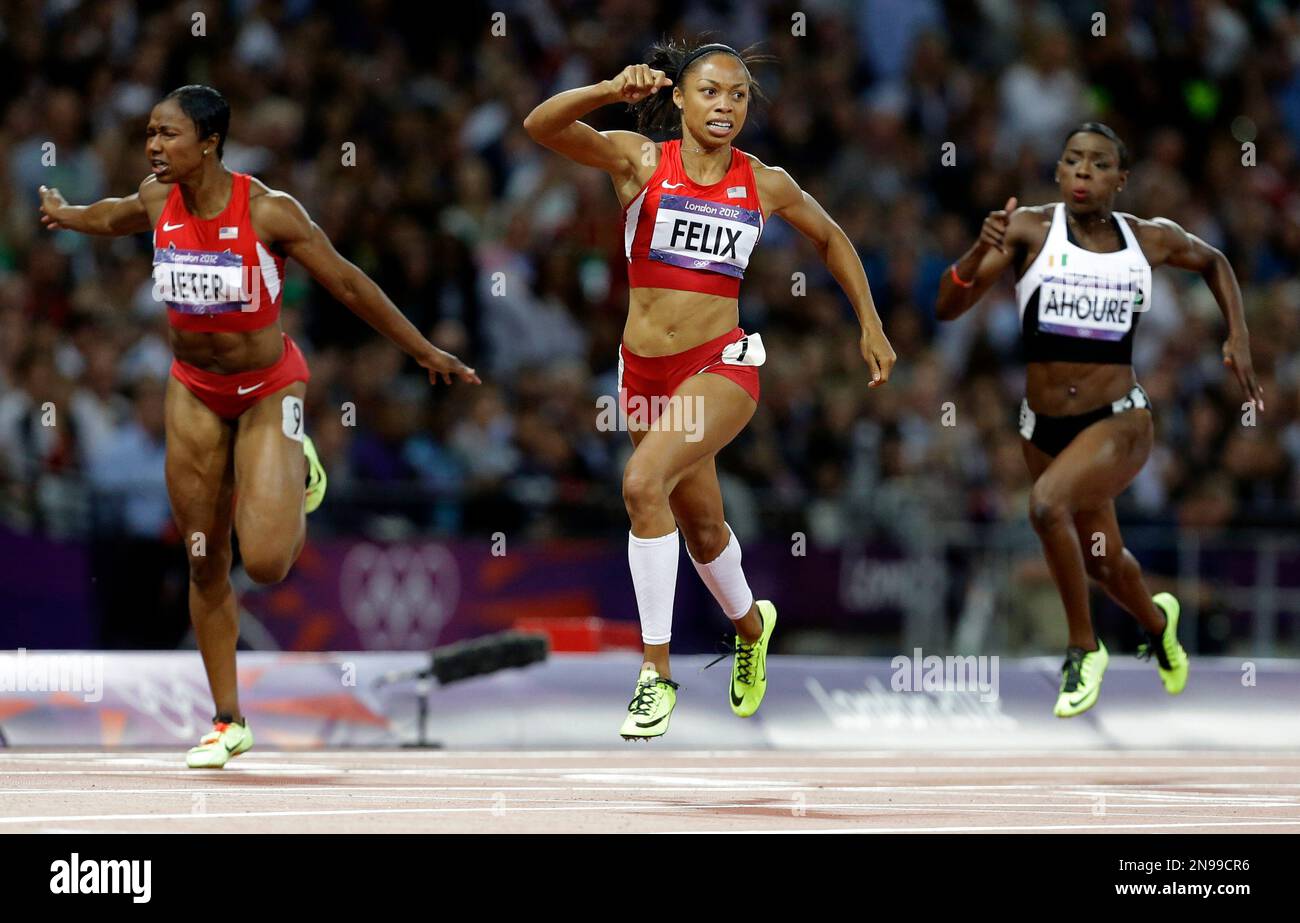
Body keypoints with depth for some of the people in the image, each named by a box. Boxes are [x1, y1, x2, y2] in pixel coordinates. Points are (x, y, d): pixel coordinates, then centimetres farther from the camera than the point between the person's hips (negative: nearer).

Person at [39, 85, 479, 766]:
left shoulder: (268, 211, -23)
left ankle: (295, 475, 19)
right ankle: (228, 722, 18)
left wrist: (425, 353, -7)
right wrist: (66, 216, 38)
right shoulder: (157, 202, -9)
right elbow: (119, 216, 18)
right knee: (205, 564, 4)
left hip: (269, 388, -4)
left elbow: (349, 285, -13)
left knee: (265, 562, -17)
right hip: (195, 390, 4)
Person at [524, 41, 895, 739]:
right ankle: (749, 624, 51)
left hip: (721, 365, -2)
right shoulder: (640, 161, -3)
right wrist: (610, 93, -35)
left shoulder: (766, 185, 1)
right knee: (701, 526, 19)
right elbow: (541, 126, -18)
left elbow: (831, 239, 20)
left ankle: (657, 669, -21)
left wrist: (871, 328, 19)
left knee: (644, 482, -27)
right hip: (643, 368, 3)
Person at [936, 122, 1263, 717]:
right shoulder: (1031, 229, -8)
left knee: (1048, 504, -31)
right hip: (1043, 425, 2)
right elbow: (947, 309, -15)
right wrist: (979, 254, -33)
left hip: (1119, 421, -2)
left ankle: (1084, 648, -13)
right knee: (1100, 561, 19)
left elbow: (1212, 262, 20)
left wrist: (1237, 336, 9)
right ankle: (1157, 622, 53)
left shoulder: (1150, 240, -3)